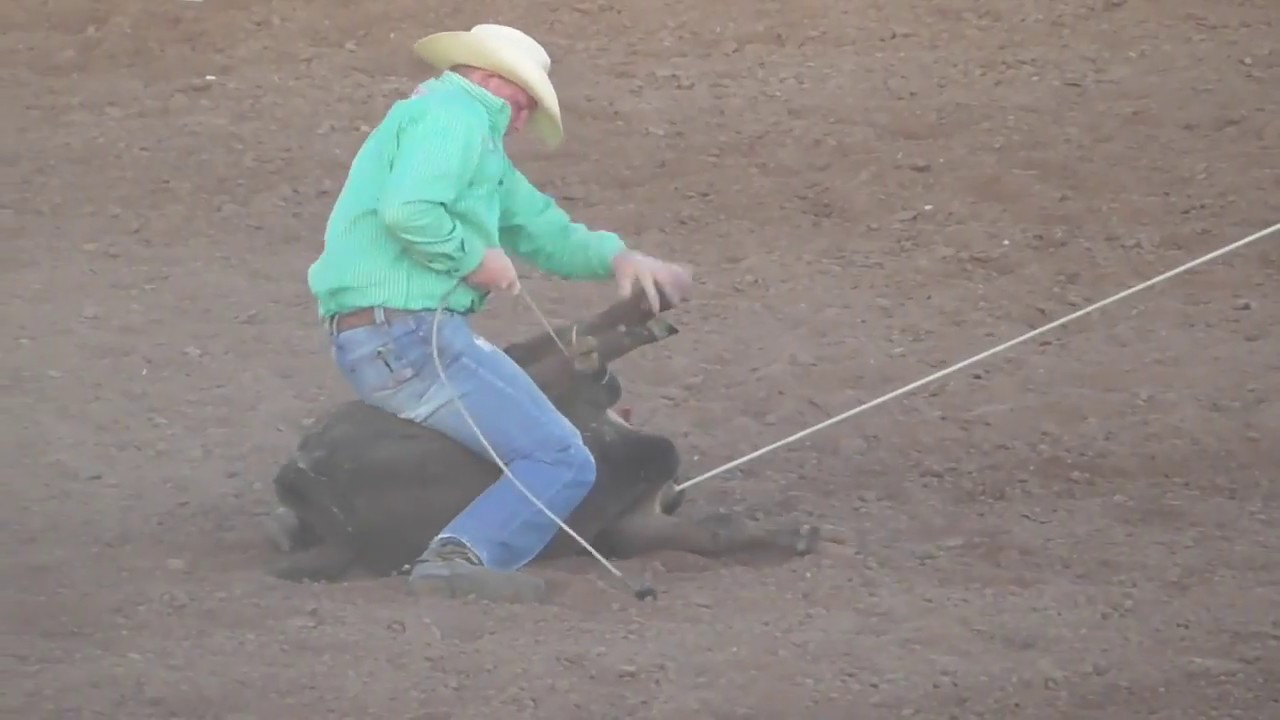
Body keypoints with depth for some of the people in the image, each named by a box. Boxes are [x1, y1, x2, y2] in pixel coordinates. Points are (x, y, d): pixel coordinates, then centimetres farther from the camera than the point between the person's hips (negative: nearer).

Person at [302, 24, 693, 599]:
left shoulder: (476, 139, 27)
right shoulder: (453, 115, -7)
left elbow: (541, 228, 29)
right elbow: (407, 211, -25)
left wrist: (616, 257, 14)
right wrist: (475, 258, -12)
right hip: (409, 336, -11)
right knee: (564, 463, -13)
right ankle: (463, 555, -35)